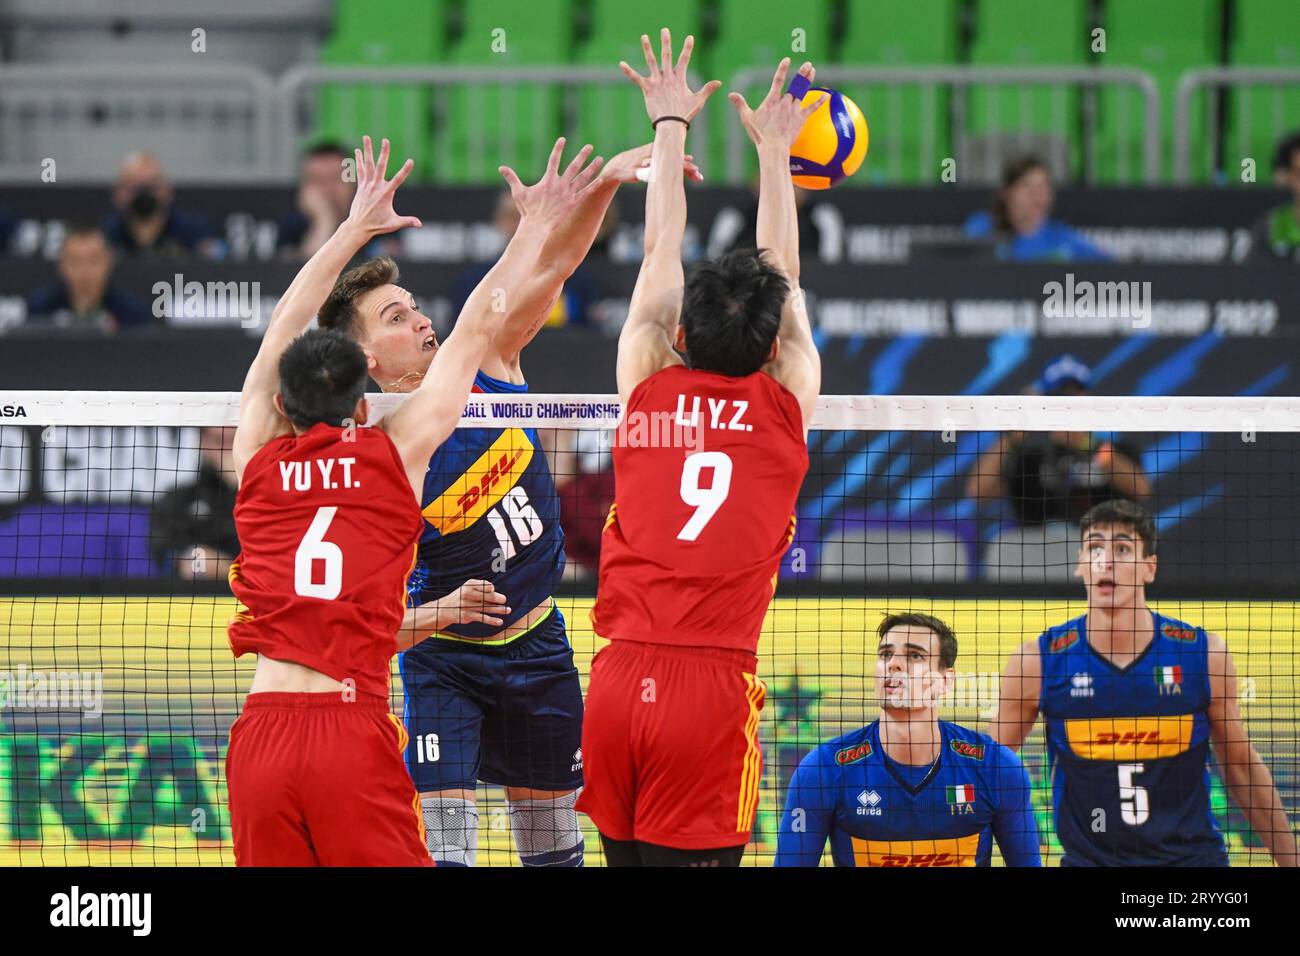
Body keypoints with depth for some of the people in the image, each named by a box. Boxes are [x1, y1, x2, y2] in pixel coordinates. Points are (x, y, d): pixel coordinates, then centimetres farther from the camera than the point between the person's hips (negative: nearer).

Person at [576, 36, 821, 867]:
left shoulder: (648, 390, 6)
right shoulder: (785, 406, 3)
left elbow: (662, 255, 20)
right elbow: (785, 277, 19)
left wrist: (671, 127, 32)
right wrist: (773, 150, 32)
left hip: (618, 683, 3)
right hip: (713, 687, -3)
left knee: (627, 856, 9)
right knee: (692, 856, -5)